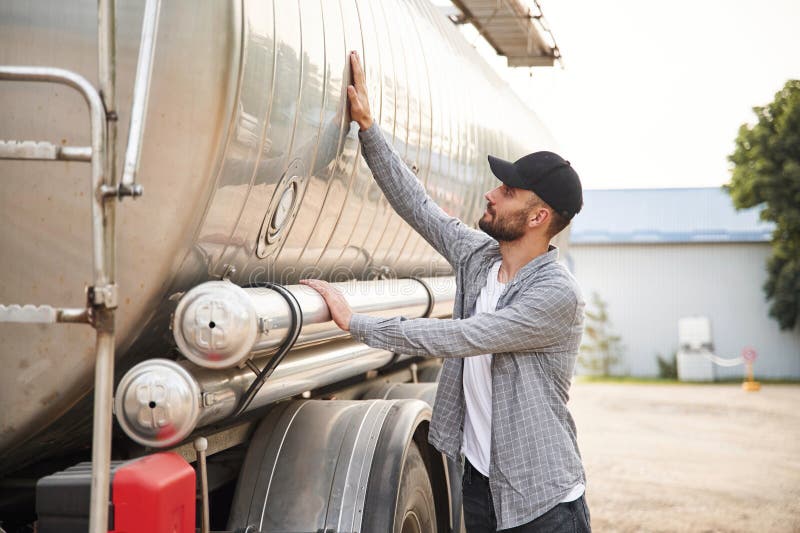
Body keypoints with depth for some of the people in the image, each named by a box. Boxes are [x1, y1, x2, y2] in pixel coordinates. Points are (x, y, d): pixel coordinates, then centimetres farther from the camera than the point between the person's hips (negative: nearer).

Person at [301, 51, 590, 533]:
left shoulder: (557, 294, -20)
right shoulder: (478, 256, 3)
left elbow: (457, 338, -25)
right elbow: (415, 202, 8)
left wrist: (354, 321, -22)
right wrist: (367, 125, 3)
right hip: (479, 482, 7)